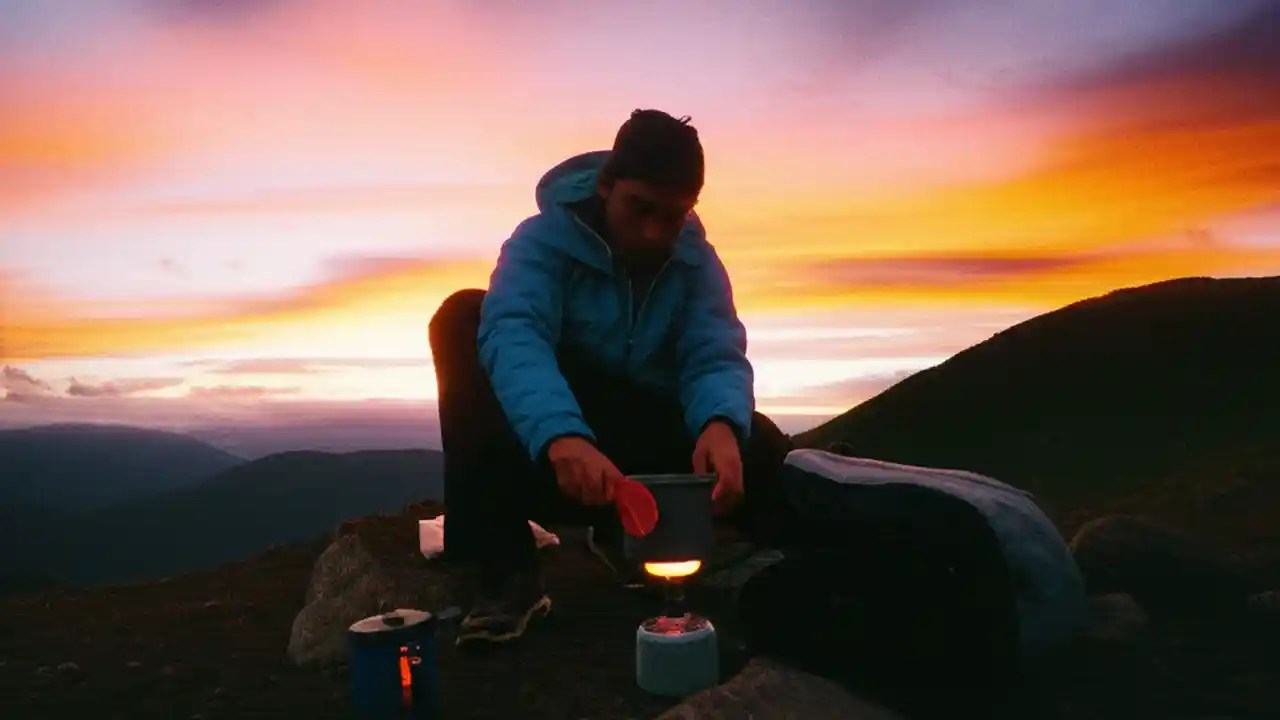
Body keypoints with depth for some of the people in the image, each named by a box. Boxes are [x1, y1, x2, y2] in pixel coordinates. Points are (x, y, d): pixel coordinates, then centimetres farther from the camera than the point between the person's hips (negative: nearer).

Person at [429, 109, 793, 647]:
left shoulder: (697, 262, -3)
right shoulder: (545, 238, -14)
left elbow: (717, 357, -16)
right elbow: (512, 336, -32)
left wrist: (721, 425, -42)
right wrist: (561, 437, -53)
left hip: (643, 455, 3)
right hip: (549, 452, -2)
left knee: (761, 451, -23)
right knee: (463, 316, -25)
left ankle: (626, 533, 7)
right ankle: (503, 569, -27)